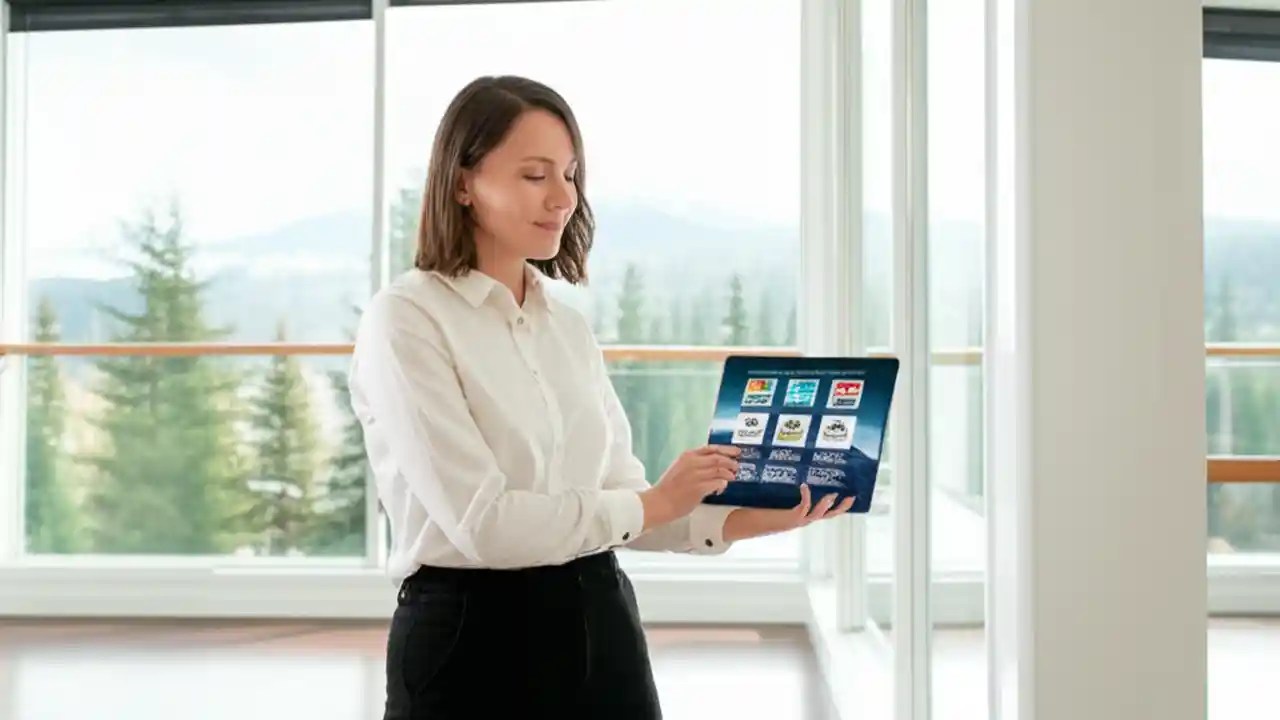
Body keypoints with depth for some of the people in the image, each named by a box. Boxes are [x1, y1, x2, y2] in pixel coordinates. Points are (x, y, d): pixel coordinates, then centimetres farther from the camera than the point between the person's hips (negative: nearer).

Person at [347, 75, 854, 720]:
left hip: (600, 629, 6)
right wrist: (656, 502, -12)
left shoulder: (570, 327, 9)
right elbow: (481, 521, -20)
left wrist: (746, 519, -9)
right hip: (472, 641, -6)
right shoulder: (403, 320, -13)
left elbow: (618, 492, 7)